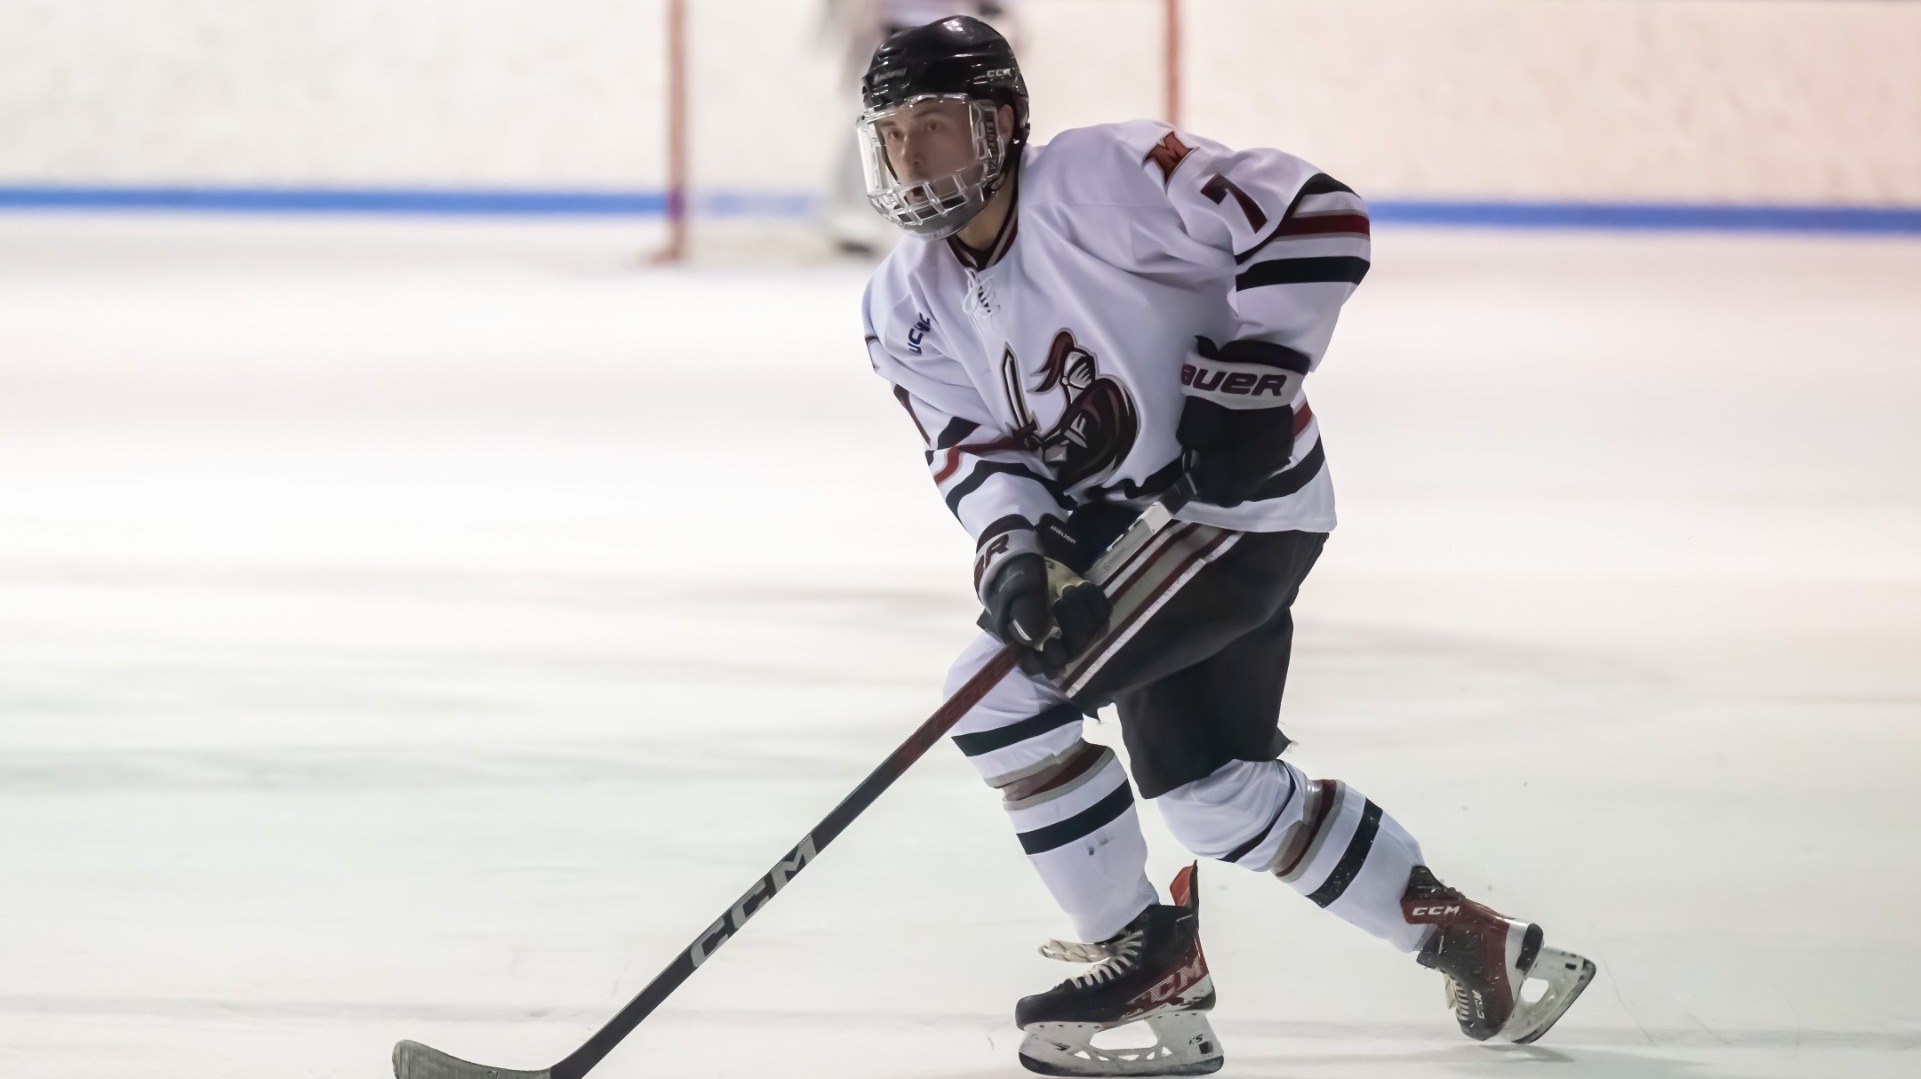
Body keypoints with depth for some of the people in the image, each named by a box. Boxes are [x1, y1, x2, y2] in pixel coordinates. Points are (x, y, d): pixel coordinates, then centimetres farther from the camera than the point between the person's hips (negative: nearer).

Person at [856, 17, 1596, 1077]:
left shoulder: (1100, 178, -21)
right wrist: (1014, 547, -22)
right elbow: (974, 448, -2)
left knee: (1002, 698, -18)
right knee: (1211, 790, 16)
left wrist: (1249, 376, -26)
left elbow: (1315, 219, -23)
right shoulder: (907, 307, 2)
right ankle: (1470, 941, 30)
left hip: (1244, 501, -9)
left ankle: (1147, 957, -5)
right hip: (1121, 530, 9)